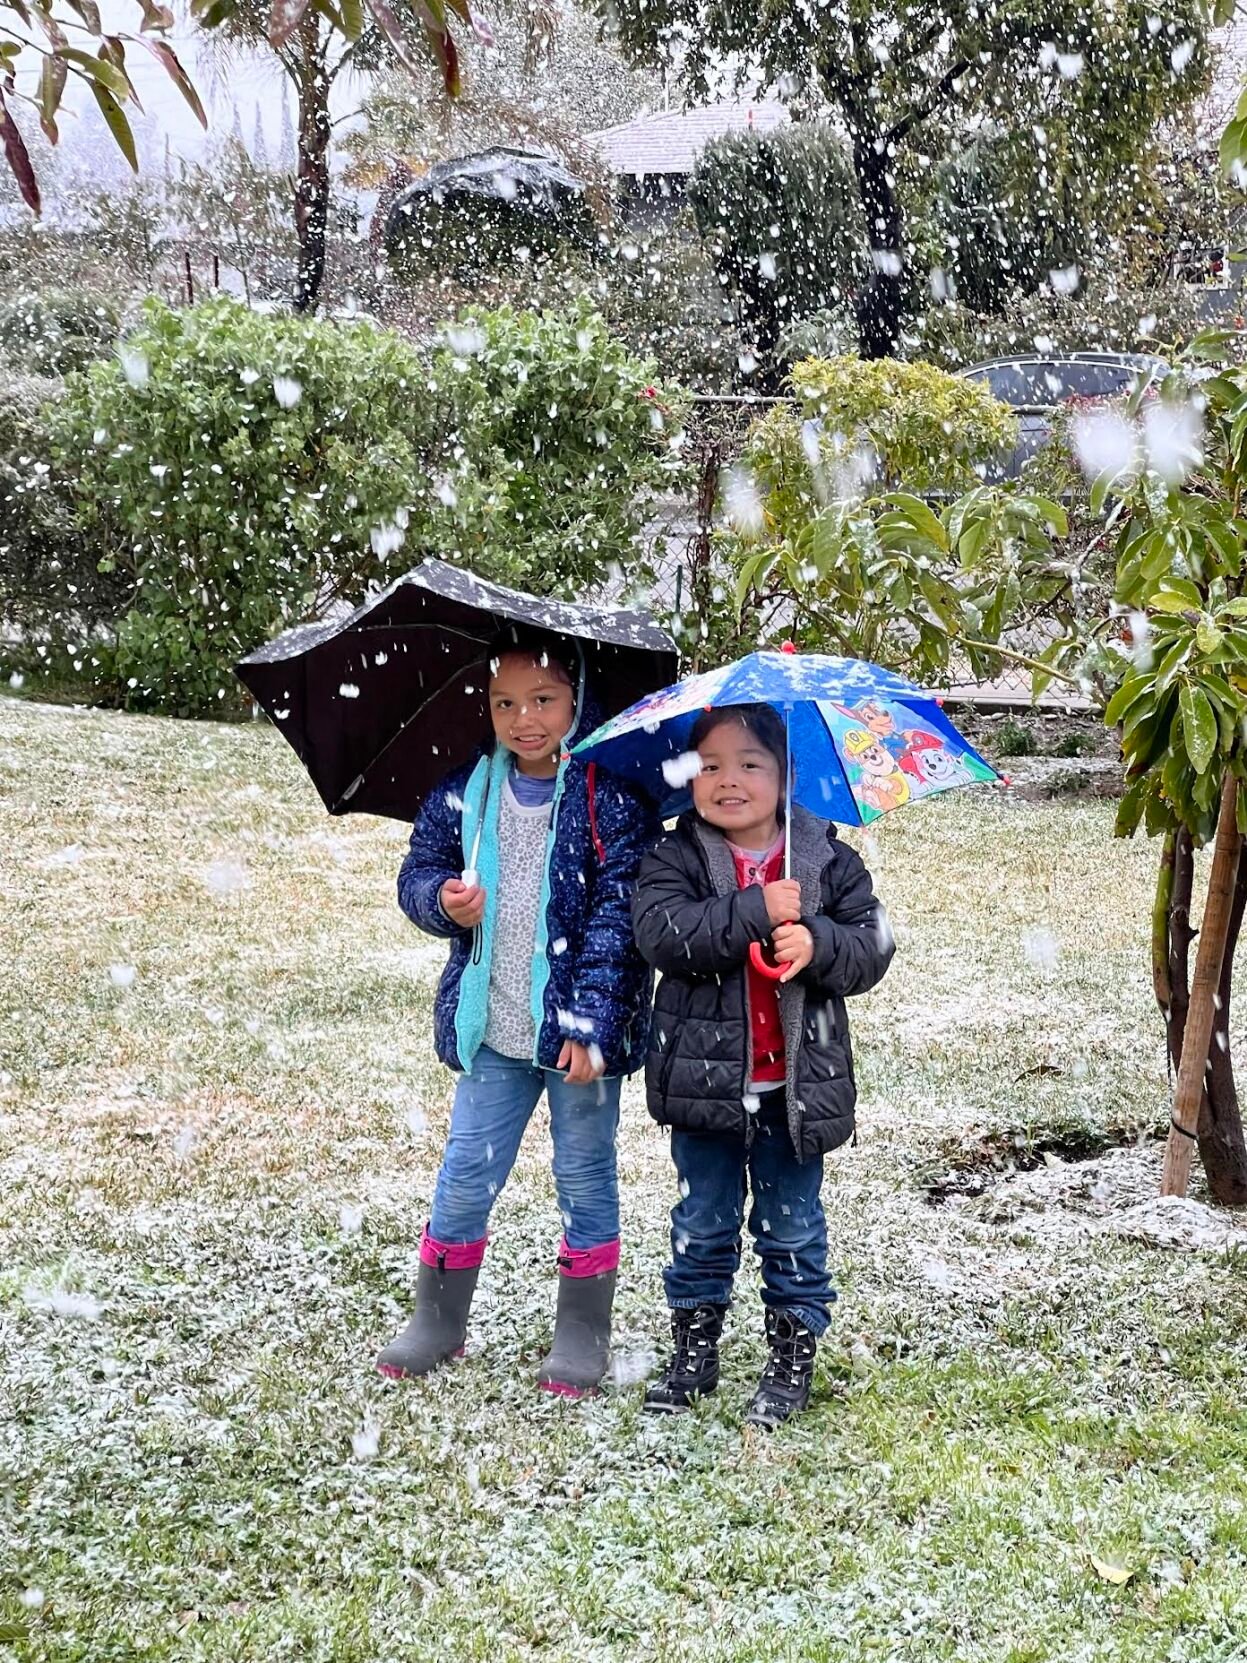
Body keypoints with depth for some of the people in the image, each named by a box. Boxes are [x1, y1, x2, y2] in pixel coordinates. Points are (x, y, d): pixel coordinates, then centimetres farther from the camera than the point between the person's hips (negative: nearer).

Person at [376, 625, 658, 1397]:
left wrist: (592, 1021, -20)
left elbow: (619, 912, -14)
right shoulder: (466, 792, 2)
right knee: (465, 1179, 11)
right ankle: (439, 1324, 28)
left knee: (586, 1181, 10)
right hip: (491, 1025, 4)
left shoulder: (613, 795, -11)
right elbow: (419, 871, 12)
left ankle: (584, 1337, 24)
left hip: (579, 1028, -3)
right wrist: (442, 899, -12)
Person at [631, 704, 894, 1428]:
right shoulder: (676, 858, -4)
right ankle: (695, 1353, 27)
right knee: (702, 1225, 13)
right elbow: (663, 933, -21)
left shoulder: (827, 859, -1)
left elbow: (872, 947, -5)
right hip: (704, 1078, 0)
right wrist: (756, 911, -27)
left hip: (796, 1084, 0)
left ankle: (793, 1358, 24)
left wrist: (816, 944, -25)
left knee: (792, 1228, 11)